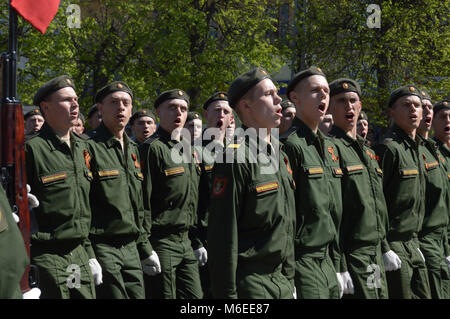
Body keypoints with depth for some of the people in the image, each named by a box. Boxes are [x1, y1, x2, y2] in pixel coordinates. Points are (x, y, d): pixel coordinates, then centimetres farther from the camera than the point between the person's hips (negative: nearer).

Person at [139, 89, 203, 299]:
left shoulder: (189, 151, 16)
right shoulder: (152, 149, -10)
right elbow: (143, 200, -15)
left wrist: (197, 242, 18)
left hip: (186, 242, 8)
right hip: (162, 241, -8)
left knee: (195, 296, 7)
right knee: (164, 296, -4)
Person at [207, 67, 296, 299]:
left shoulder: (280, 156, 12)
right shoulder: (236, 159, -13)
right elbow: (223, 236, -17)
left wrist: (289, 279, 17)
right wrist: (227, 293, -18)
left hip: (281, 280, 8)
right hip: (250, 284, -8)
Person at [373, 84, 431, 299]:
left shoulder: (418, 148, 15)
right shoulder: (388, 148, -14)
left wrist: (415, 241, 18)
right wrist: (383, 249, -20)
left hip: (412, 243, 9)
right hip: (393, 245, -9)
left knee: (423, 295, 10)